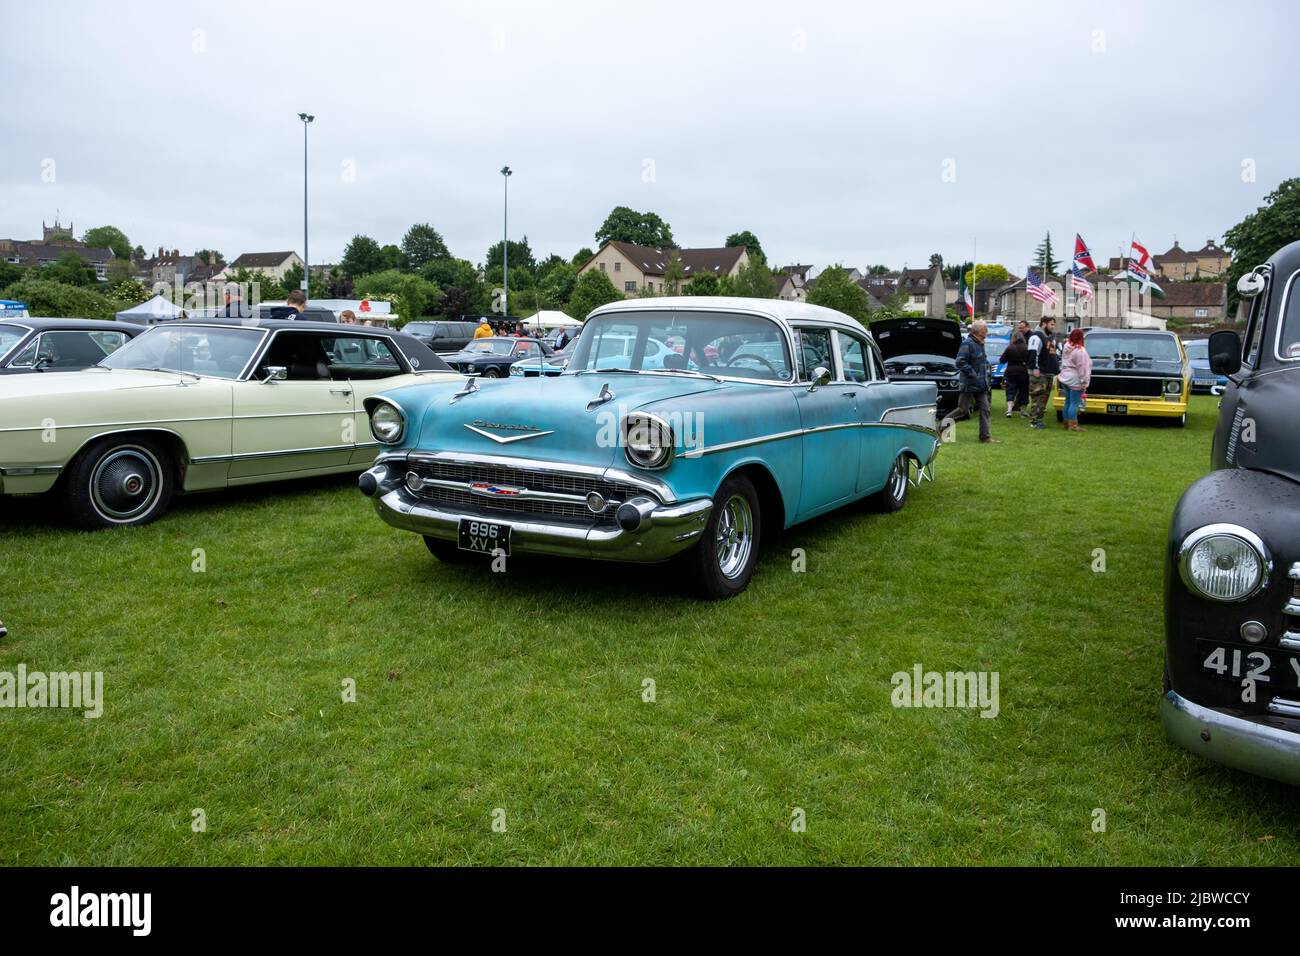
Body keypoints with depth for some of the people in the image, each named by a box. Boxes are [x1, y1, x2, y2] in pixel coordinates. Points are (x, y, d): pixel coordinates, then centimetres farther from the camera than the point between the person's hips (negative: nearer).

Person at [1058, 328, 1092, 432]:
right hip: (1075, 380, -9)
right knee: (1074, 403, -6)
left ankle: (1066, 423, 18)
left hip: (1065, 379, 9)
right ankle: (1072, 425, -6)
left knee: (1068, 402, 14)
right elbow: (1082, 368, -17)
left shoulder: (1067, 348, 9)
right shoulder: (1080, 351, -17)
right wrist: (1084, 382, -15)